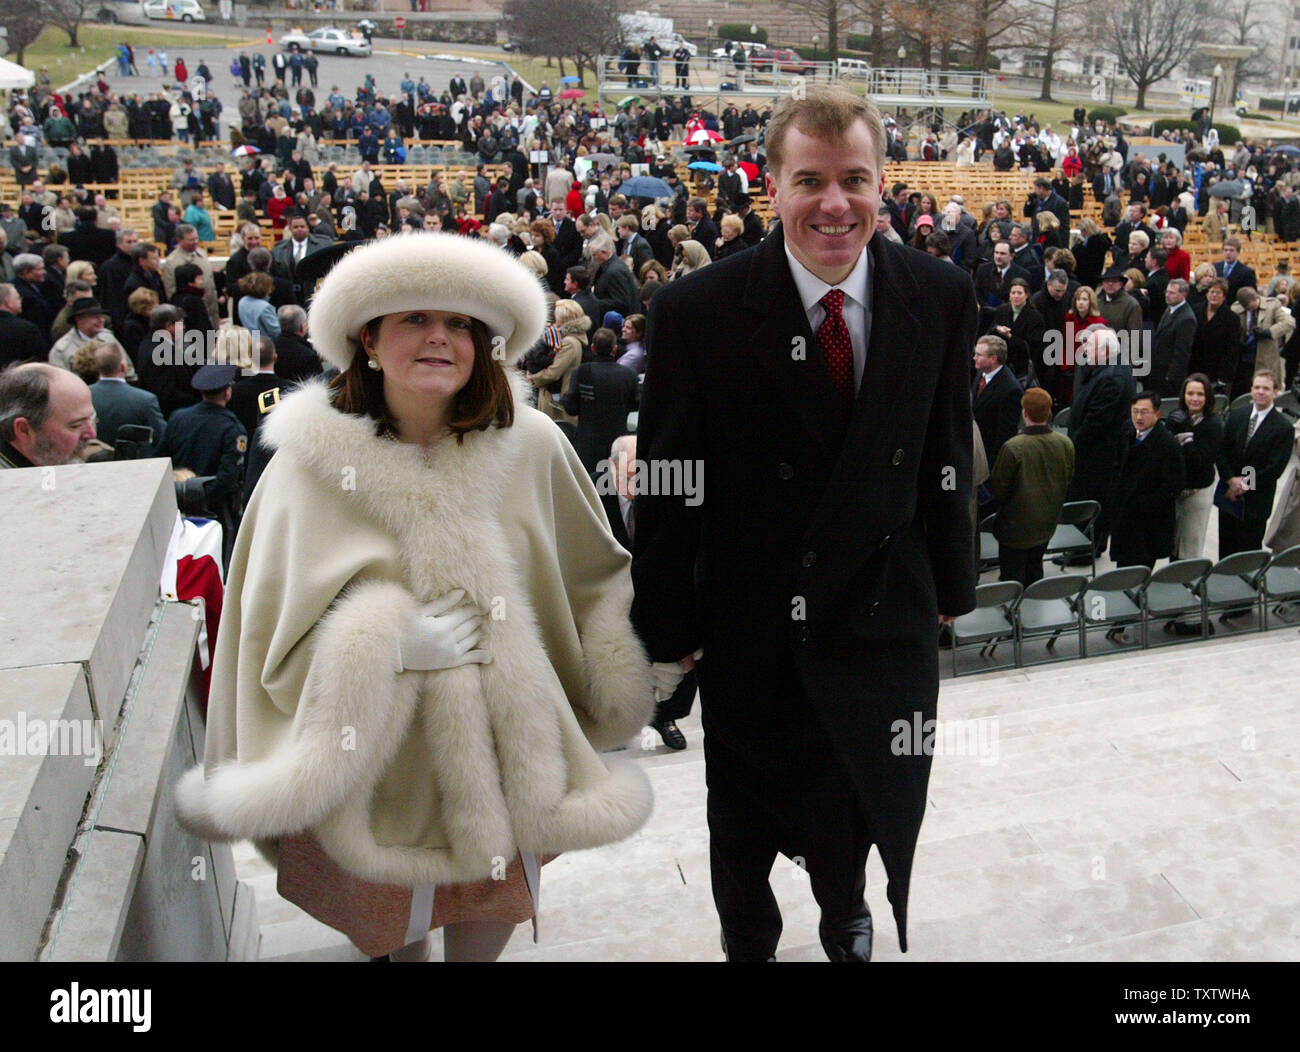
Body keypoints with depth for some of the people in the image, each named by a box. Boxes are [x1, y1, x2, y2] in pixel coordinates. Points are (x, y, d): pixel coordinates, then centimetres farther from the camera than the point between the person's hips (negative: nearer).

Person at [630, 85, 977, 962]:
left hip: (884, 618, 2)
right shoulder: (697, 312, -17)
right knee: (746, 828, 19)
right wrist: (667, 629, -6)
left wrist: (952, 582, 10)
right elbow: (667, 488, -11)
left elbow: (947, 455, 3)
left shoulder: (940, 296, -7)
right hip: (750, 633, -2)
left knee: (861, 814, 20)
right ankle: (750, 942, 53)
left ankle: (844, 911, 57)